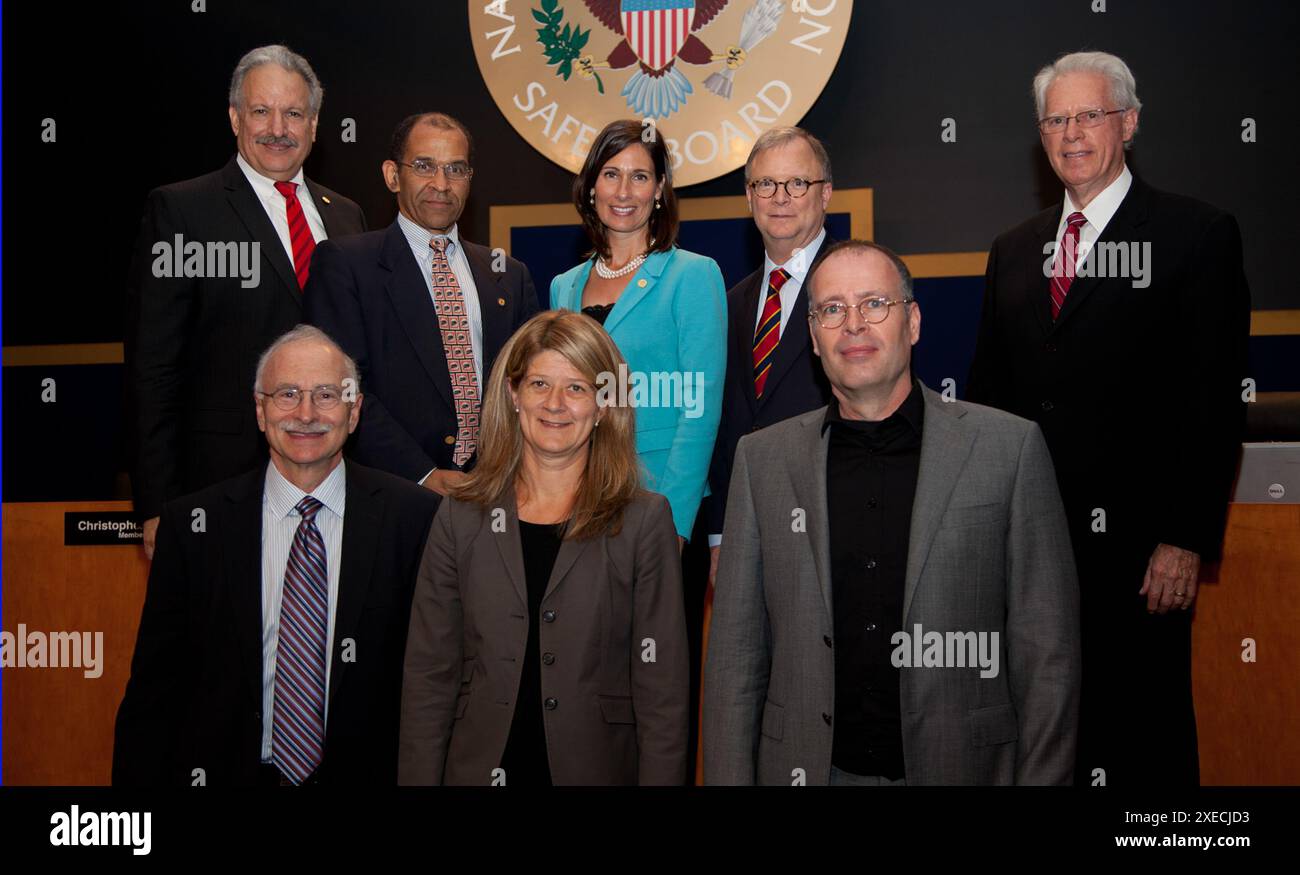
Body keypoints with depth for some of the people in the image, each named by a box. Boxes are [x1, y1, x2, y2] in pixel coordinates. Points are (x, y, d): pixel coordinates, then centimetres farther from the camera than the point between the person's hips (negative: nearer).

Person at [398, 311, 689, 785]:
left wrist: (660, 777, -11)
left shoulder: (644, 521, -3)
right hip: (480, 767, 1)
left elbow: (661, 686, -4)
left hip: (599, 765, -1)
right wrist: (419, 777, -3)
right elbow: (428, 675, 3)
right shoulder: (460, 517, 2)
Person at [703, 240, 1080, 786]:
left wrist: (1041, 777, -9)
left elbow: (1047, 654, -4)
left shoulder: (1010, 448, -4)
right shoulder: (762, 459, 1)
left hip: (964, 764, -1)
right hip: (809, 766, 2)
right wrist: (729, 778, -3)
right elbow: (736, 652, 2)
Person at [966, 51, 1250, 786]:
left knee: (1145, 736, 8)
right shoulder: (1014, 250, 13)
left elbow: (1216, 401, -7)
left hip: (1136, 544, -4)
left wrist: (1188, 540, -13)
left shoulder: (1198, 235, -2)